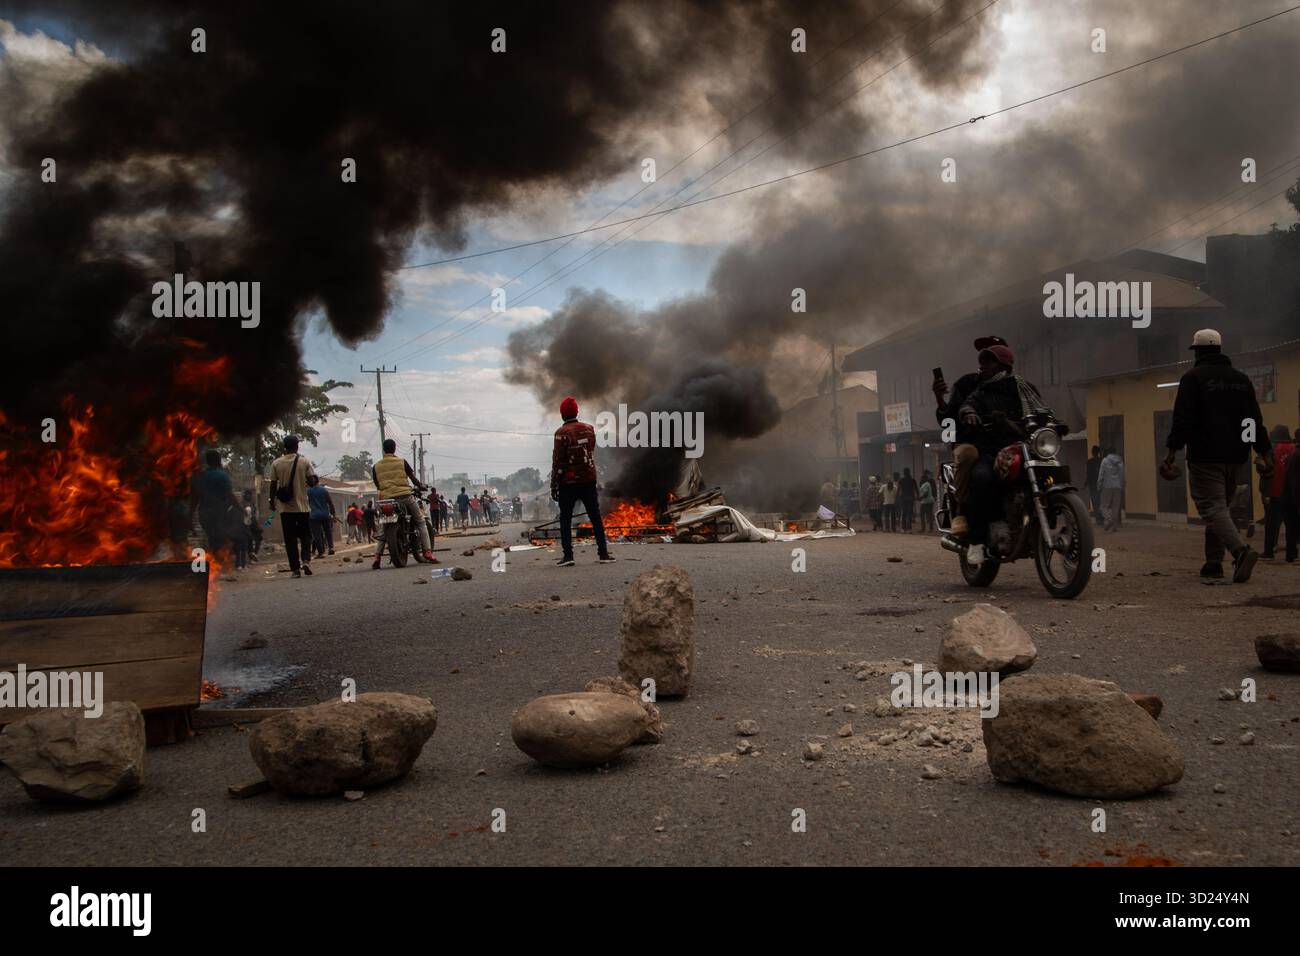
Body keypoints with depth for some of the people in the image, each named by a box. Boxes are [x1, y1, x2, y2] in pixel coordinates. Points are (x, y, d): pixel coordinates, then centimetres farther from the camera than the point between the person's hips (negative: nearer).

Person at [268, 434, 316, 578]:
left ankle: (295, 569, 1)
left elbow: (273, 485, 0)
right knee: (305, 535, 12)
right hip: (302, 506, -1)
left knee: (290, 539, 4)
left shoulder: (276, 463, -1)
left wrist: (272, 502, 10)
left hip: (285, 507, 1)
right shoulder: (304, 462, -5)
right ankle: (306, 560, -9)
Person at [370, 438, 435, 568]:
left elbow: (377, 485, 13)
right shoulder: (402, 462, 1)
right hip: (405, 496, -2)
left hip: (386, 499, 3)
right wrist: (421, 486, 24)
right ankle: (427, 552, -5)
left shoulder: (376, 466, 7)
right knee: (420, 522, 8)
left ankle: (378, 556, 3)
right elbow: (413, 478, 5)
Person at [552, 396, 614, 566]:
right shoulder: (589, 429, 5)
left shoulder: (562, 433, -11)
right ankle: (603, 553, 7)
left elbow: (558, 462, -12)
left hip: (569, 482, -4)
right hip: (589, 480, 4)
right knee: (595, 518, 8)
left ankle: (568, 555, -3)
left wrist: (554, 486, -7)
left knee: (565, 520, 3)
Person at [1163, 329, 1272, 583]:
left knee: (1212, 507, -11)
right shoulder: (1241, 379, 15)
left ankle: (1241, 550, -32)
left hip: (1205, 457, -6)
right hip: (1235, 457, 7)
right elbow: (1256, 420, 13)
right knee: (1220, 505, 16)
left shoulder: (1193, 378, -5)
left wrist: (1171, 451, -15)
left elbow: (1182, 419, -14)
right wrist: (1264, 453, 14)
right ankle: (1213, 563, 16)